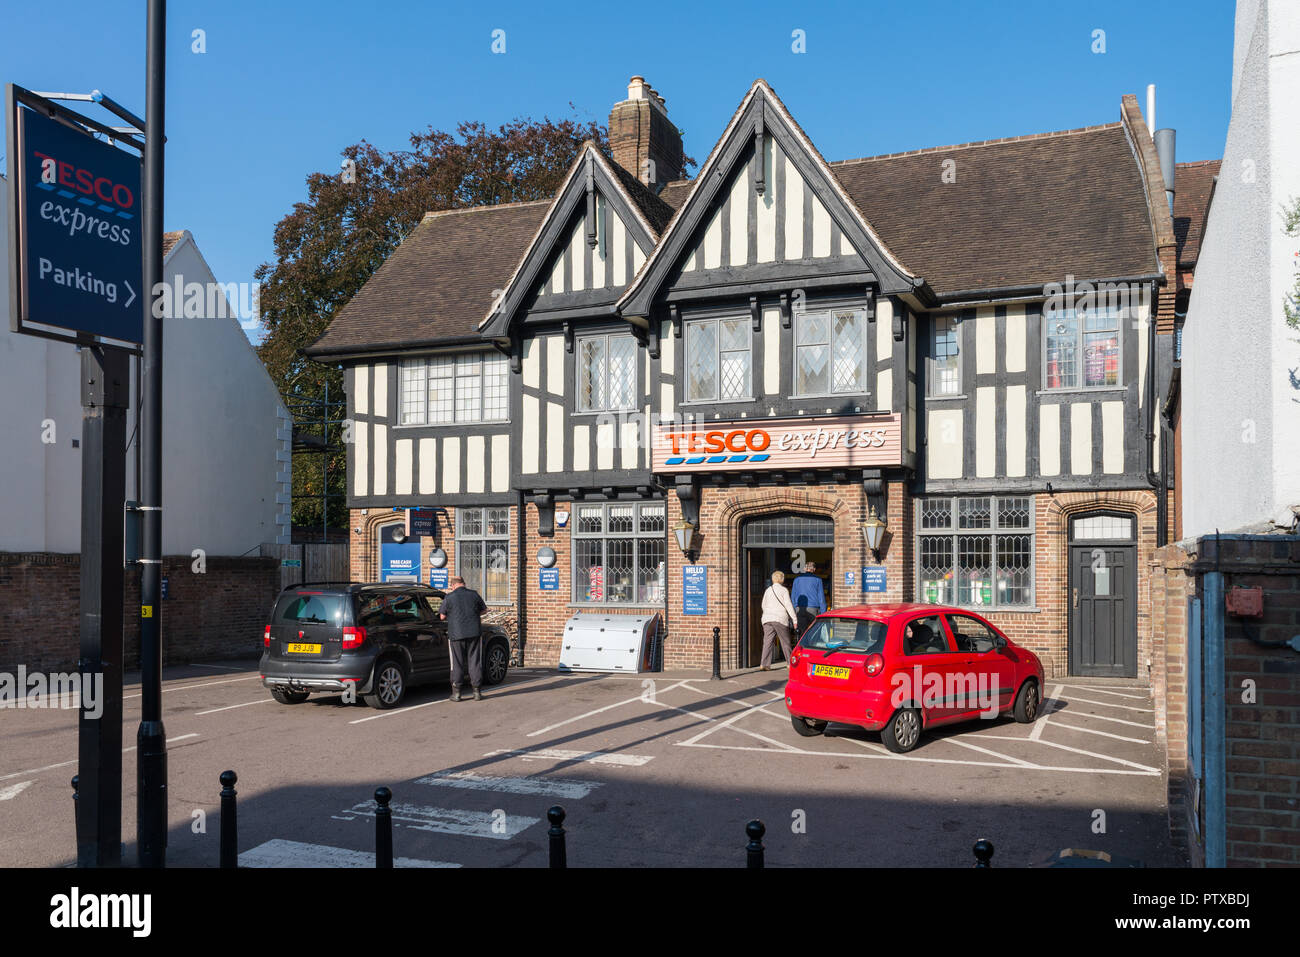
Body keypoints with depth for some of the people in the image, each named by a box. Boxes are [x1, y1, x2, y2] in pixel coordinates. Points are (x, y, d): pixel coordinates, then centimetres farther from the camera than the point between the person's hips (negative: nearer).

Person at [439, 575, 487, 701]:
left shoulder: (449, 597, -4)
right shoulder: (474, 594, 3)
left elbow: (442, 616, 2)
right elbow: (483, 610, 15)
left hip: (456, 634, -2)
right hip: (474, 633, 2)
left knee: (457, 663, 6)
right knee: (475, 661, 7)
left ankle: (456, 692, 8)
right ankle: (476, 691, 10)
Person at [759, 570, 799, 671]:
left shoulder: (768, 590, 12)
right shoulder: (784, 590, -1)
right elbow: (788, 605, -6)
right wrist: (794, 619, -3)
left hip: (767, 619, 3)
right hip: (780, 619, -3)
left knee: (767, 642, -1)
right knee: (785, 642, 8)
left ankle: (765, 664, -11)